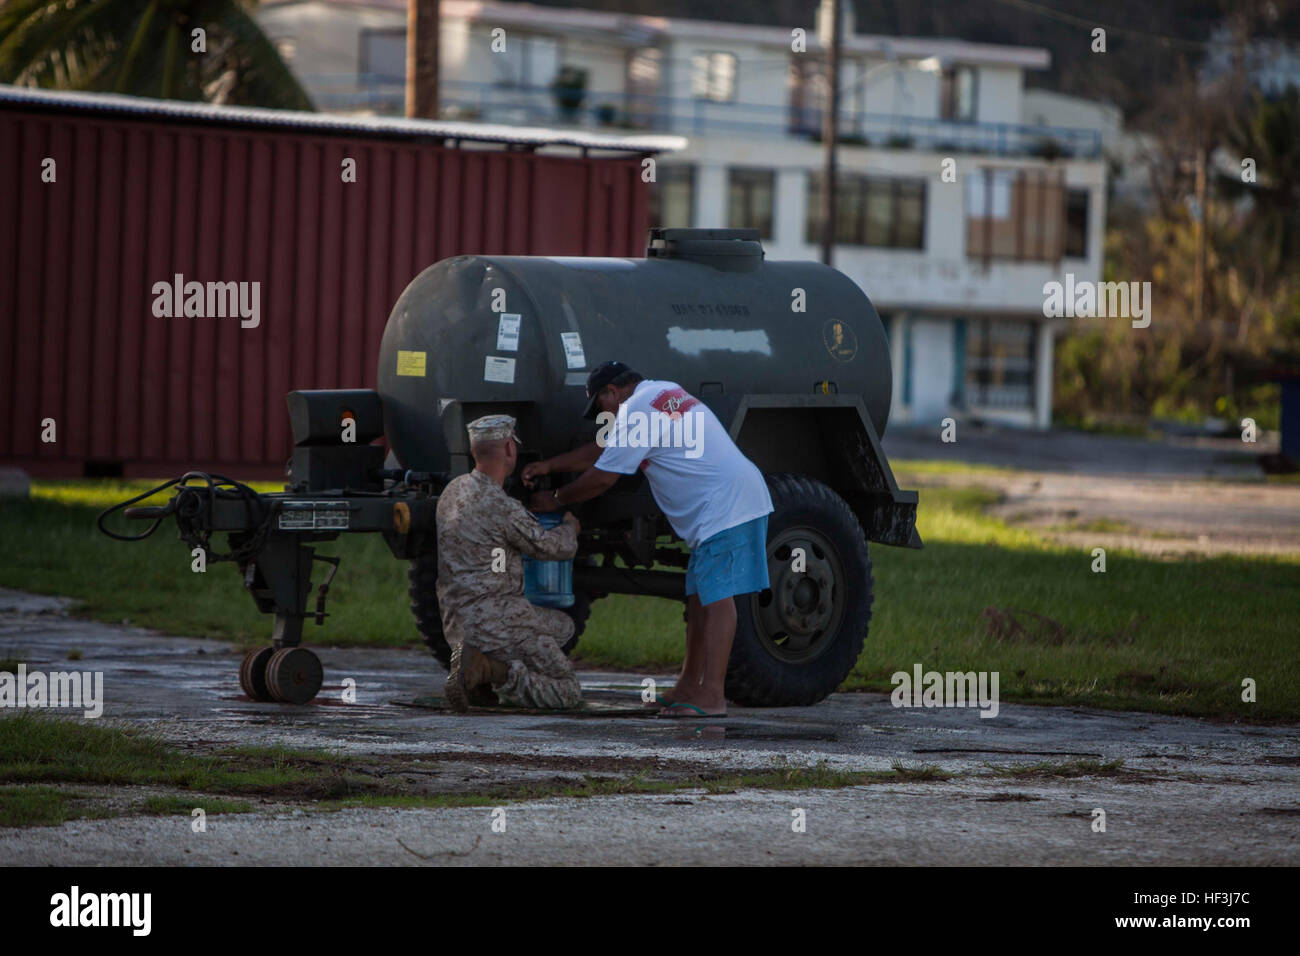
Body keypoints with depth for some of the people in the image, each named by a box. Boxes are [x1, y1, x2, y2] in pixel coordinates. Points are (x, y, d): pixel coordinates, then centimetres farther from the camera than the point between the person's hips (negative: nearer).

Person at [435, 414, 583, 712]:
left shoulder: (453, 491, 7)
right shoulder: (503, 507, -19)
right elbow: (555, 547, -5)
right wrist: (569, 527, 17)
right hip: (498, 623, -9)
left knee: (563, 625, 28)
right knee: (569, 693, -3)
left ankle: (487, 673, 8)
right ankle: (489, 670, -18)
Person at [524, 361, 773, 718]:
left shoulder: (635, 414, -9)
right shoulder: (663, 393, 23)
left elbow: (602, 478, -5)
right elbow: (604, 449, 31)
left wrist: (555, 500, 9)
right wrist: (548, 466, 30)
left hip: (725, 506, -10)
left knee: (716, 597, -13)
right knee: (699, 598, 15)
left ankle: (712, 697, -18)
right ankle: (689, 686, 20)